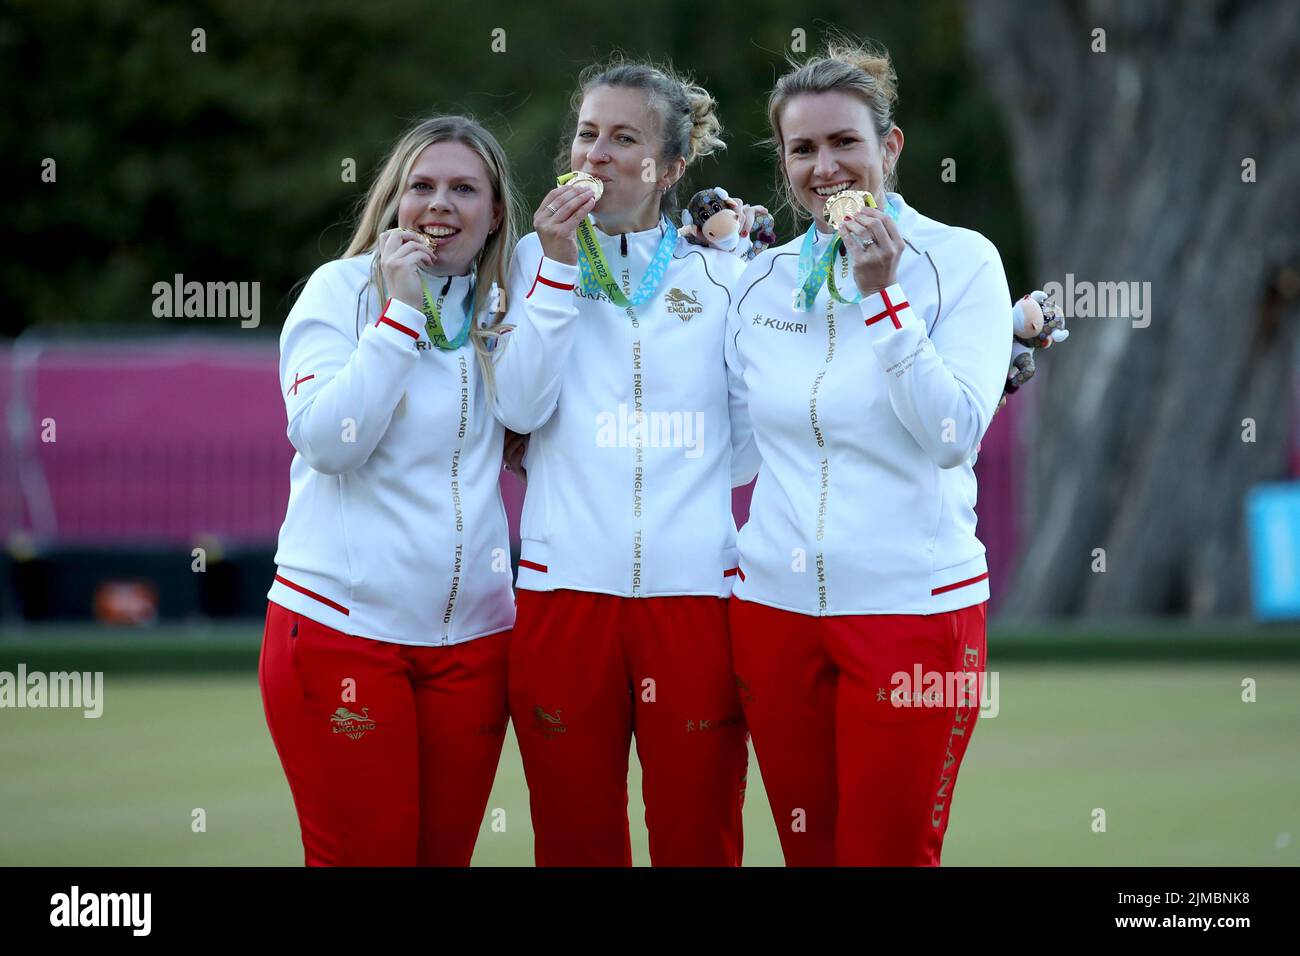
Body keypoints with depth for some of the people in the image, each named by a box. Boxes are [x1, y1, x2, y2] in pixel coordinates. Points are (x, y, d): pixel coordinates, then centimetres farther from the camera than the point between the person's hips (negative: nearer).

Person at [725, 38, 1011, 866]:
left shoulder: (961, 262, -5)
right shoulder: (762, 282, 8)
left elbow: (954, 434, -15)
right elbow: (739, 449, 14)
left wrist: (882, 296, -21)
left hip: (915, 604, -4)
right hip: (777, 603, 4)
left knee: (890, 854, 0)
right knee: (809, 851, 10)